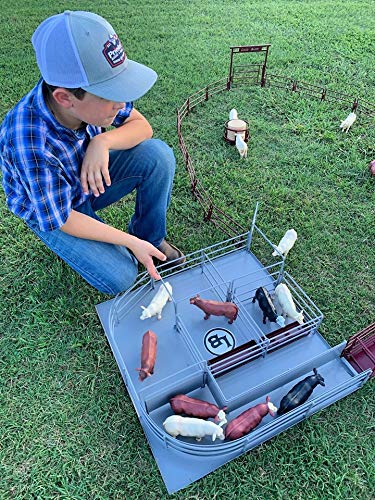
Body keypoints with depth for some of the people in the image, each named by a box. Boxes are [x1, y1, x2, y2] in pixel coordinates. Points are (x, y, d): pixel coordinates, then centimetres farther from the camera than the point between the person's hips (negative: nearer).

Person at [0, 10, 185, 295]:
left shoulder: (95, 91, -24)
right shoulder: (31, 144, -38)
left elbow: (142, 126, -12)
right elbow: (61, 219, -27)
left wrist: (103, 141, -34)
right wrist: (131, 243, -25)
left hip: (91, 178, 5)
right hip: (48, 208, -4)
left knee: (158, 155, -19)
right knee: (119, 278, -20)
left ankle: (151, 237, 0)